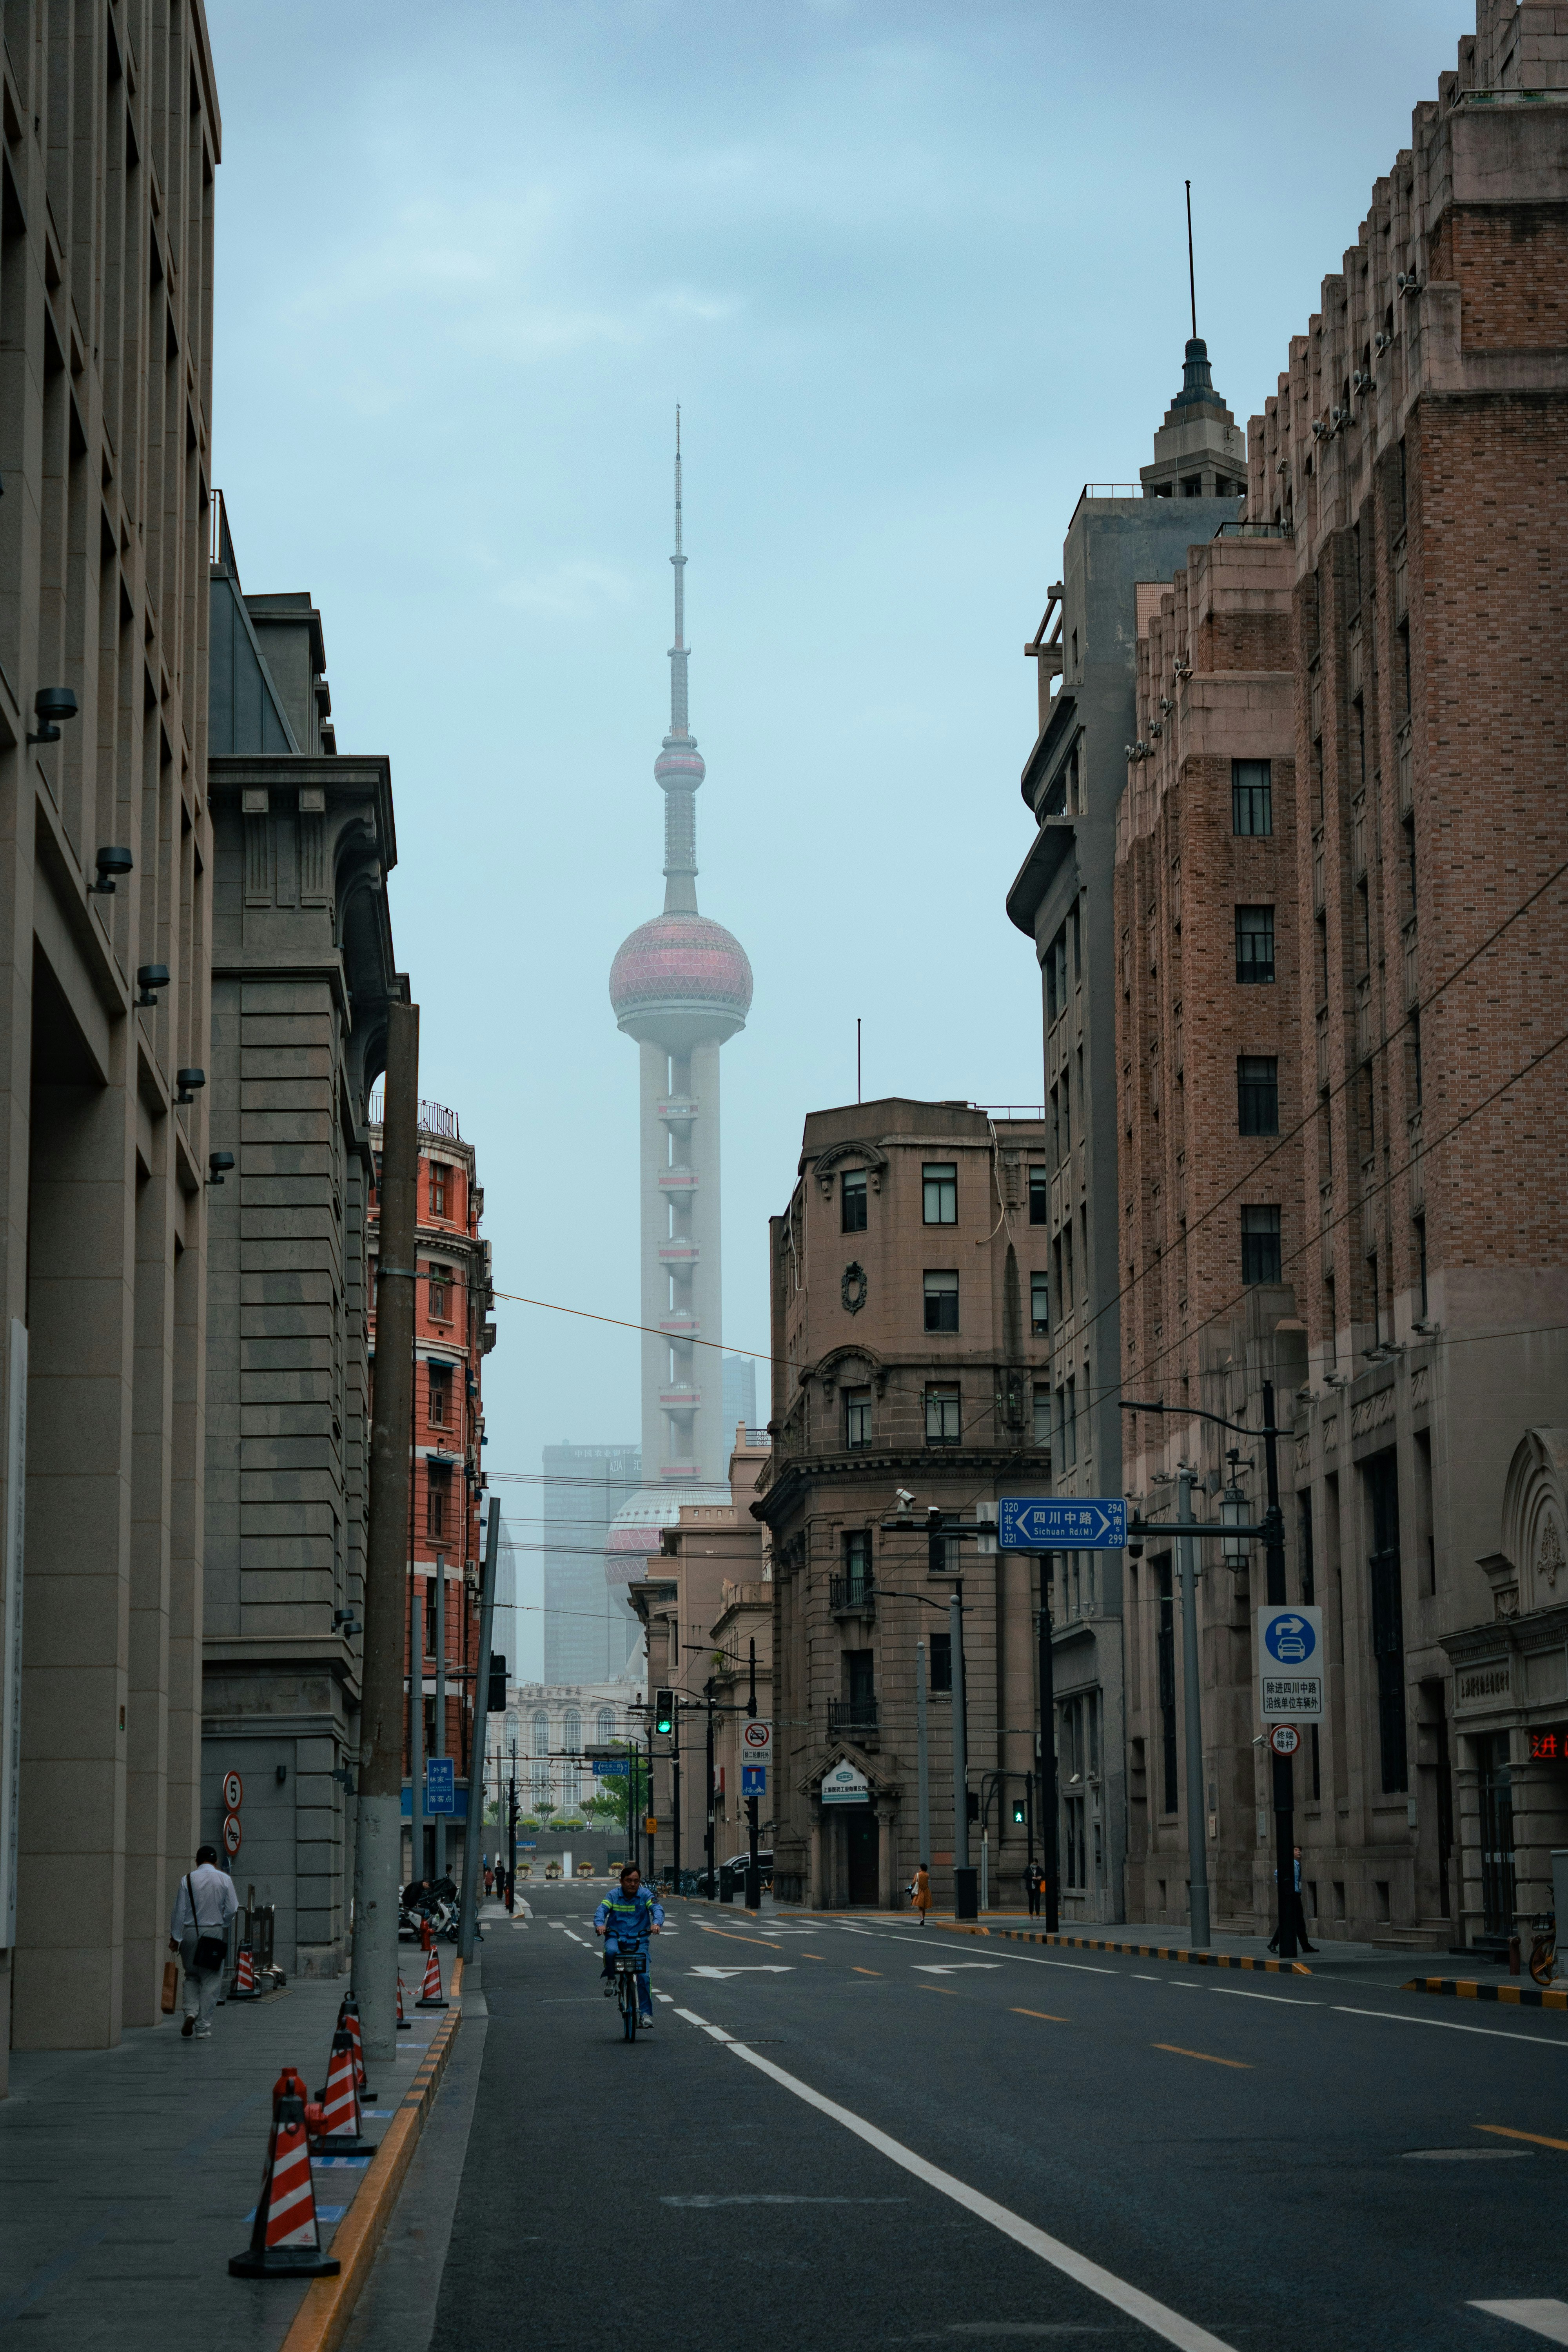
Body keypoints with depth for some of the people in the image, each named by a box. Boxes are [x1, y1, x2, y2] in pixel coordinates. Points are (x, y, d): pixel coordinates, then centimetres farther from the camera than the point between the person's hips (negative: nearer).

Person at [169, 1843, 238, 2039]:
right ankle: (203, 2028, 3)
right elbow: (232, 1909, -3)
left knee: (192, 1976, 19)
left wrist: (175, 1937, 3)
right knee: (210, 1982, 4)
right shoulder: (225, 1880, -2)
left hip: (190, 1933, 1)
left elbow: (179, 1910, -2)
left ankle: (191, 2013, -3)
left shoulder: (188, 1880, -2)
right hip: (215, 1933, -1)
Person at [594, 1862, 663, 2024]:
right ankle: (611, 1978, -6)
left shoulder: (645, 1895, 3)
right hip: (616, 1937, 0)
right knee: (610, 1952, -37)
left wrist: (657, 1923, -33)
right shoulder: (613, 1896, 5)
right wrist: (600, 1924, -32)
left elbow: (657, 1908, -11)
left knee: (644, 1976, -14)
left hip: (639, 1940, 0)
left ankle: (646, 2013, -2)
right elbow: (602, 1910, -9)